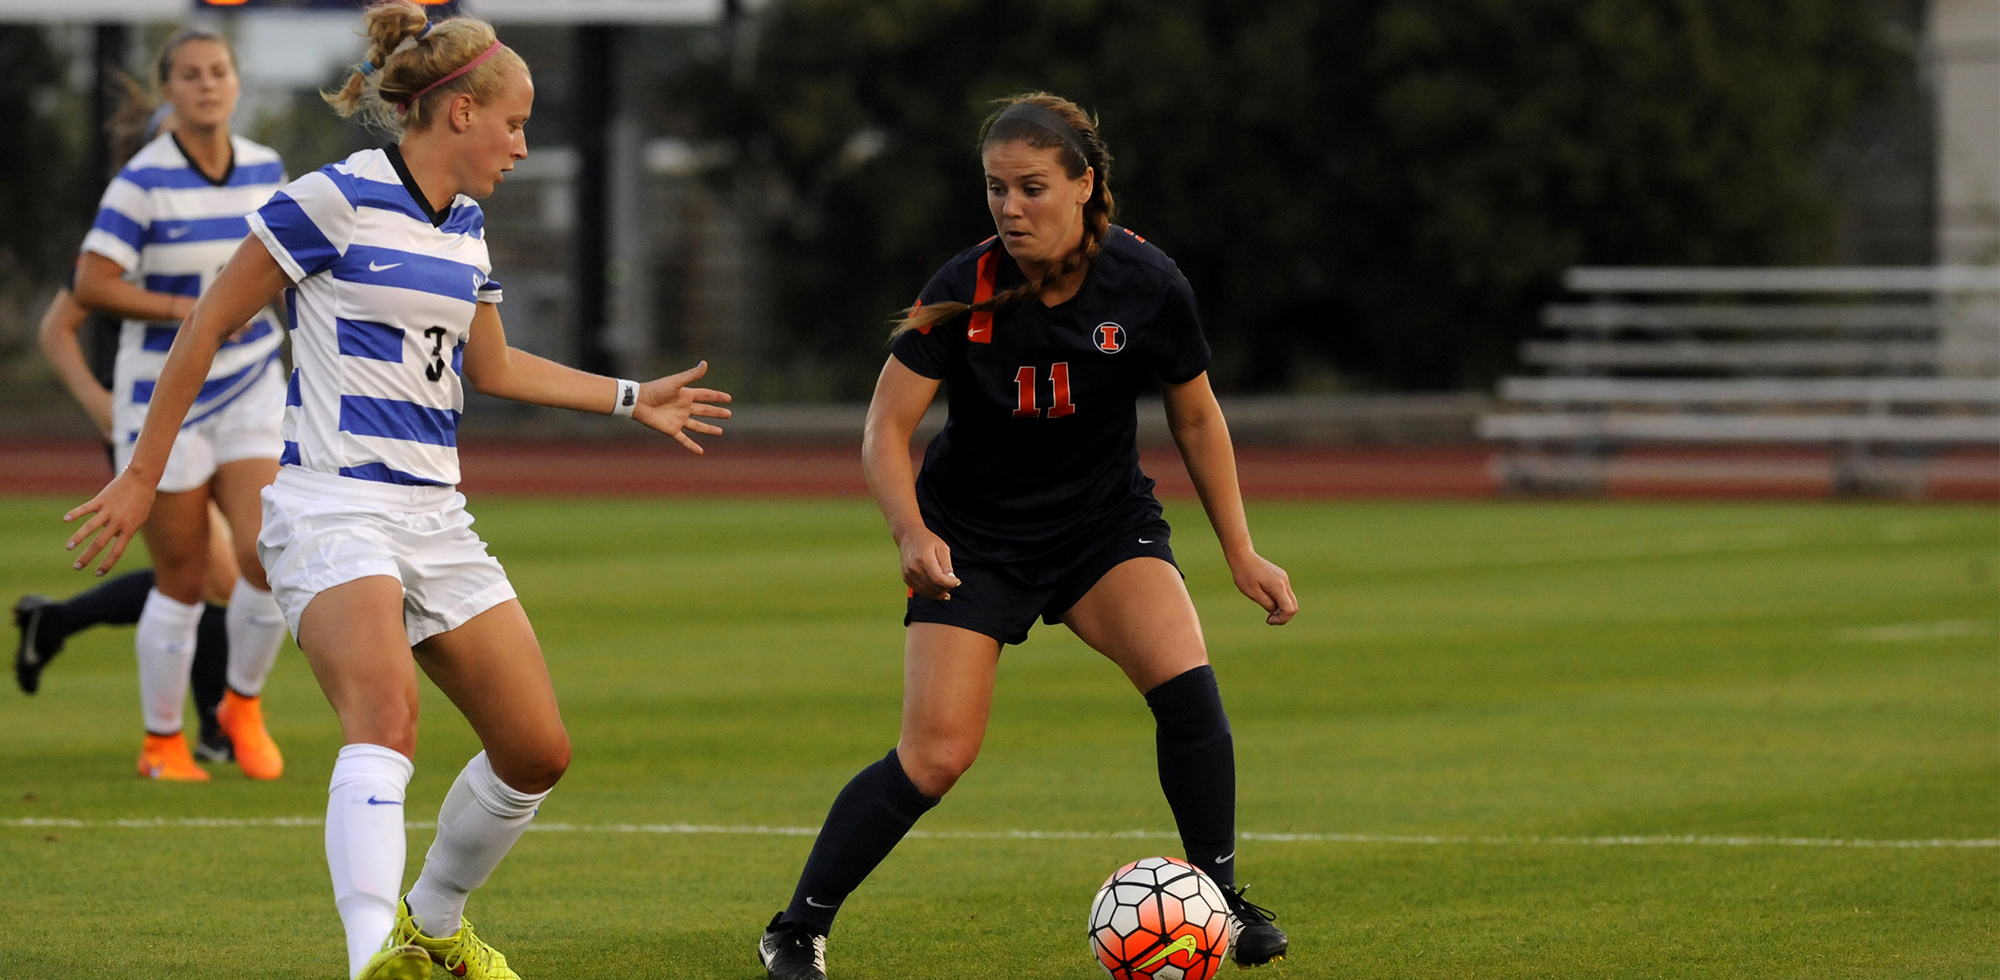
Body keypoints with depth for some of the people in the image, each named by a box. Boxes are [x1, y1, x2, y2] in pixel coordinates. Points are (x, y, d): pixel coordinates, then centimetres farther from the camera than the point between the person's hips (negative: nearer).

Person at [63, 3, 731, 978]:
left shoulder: (466, 228, 14)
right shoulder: (336, 201, -9)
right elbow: (206, 327, -4)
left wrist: (633, 398, 31)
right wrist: (143, 475, -2)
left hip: (434, 520, 8)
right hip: (333, 507, -8)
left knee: (537, 751, 7)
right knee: (386, 720, -32)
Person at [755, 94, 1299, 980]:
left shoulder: (1146, 284, -14)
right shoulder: (965, 291, -20)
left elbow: (1195, 418, 1)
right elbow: (887, 425, -16)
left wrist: (1240, 553, 2)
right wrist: (911, 532, -34)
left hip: (1105, 519, 2)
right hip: (974, 534, -2)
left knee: (1187, 685, -23)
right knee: (935, 756, -13)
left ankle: (1219, 901, -4)